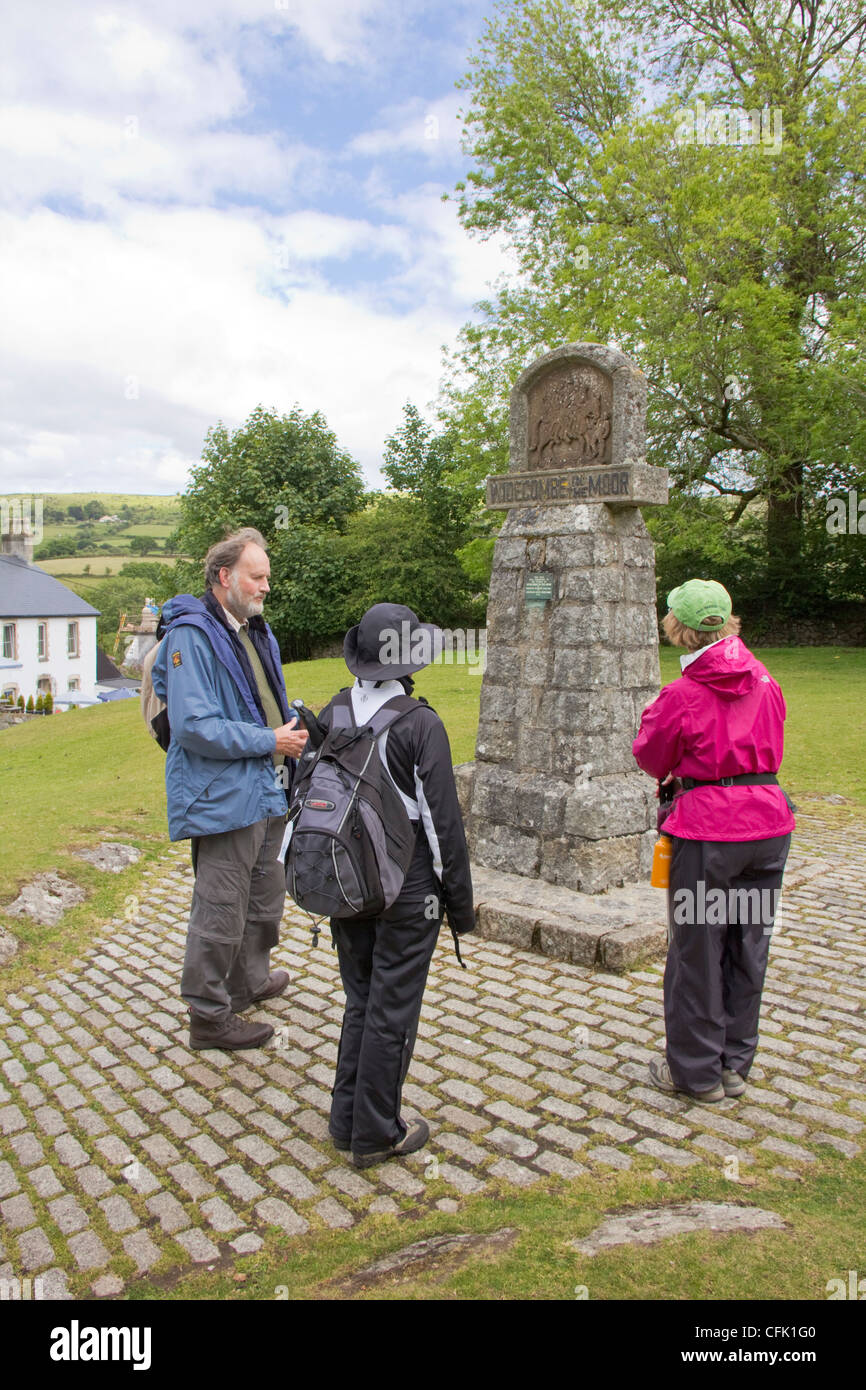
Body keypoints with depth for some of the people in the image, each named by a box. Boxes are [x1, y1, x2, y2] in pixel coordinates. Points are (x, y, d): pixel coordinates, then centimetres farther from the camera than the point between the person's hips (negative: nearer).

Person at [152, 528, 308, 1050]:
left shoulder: (257, 631, 13)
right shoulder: (192, 636, -17)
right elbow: (194, 726, -24)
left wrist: (294, 726, 5)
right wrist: (270, 741, -19)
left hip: (267, 792, 10)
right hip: (223, 797, -10)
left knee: (266, 897, 23)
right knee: (221, 911, 1)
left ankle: (250, 979, 43)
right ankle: (209, 1016, 17)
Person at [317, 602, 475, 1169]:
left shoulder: (330, 716, 0)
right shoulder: (421, 724, -18)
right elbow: (444, 821, -16)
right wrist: (461, 902, -5)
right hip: (407, 888, -6)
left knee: (360, 999, 20)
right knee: (392, 1009, 7)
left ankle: (348, 1119, 30)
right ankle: (377, 1134, 20)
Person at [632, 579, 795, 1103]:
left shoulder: (684, 695, -14)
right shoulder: (765, 681, 3)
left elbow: (652, 759, 0)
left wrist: (653, 714, 16)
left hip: (709, 829, -6)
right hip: (769, 821, 6)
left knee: (697, 949, 9)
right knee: (748, 946, 15)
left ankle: (697, 1070, 21)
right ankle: (735, 1064, 29)